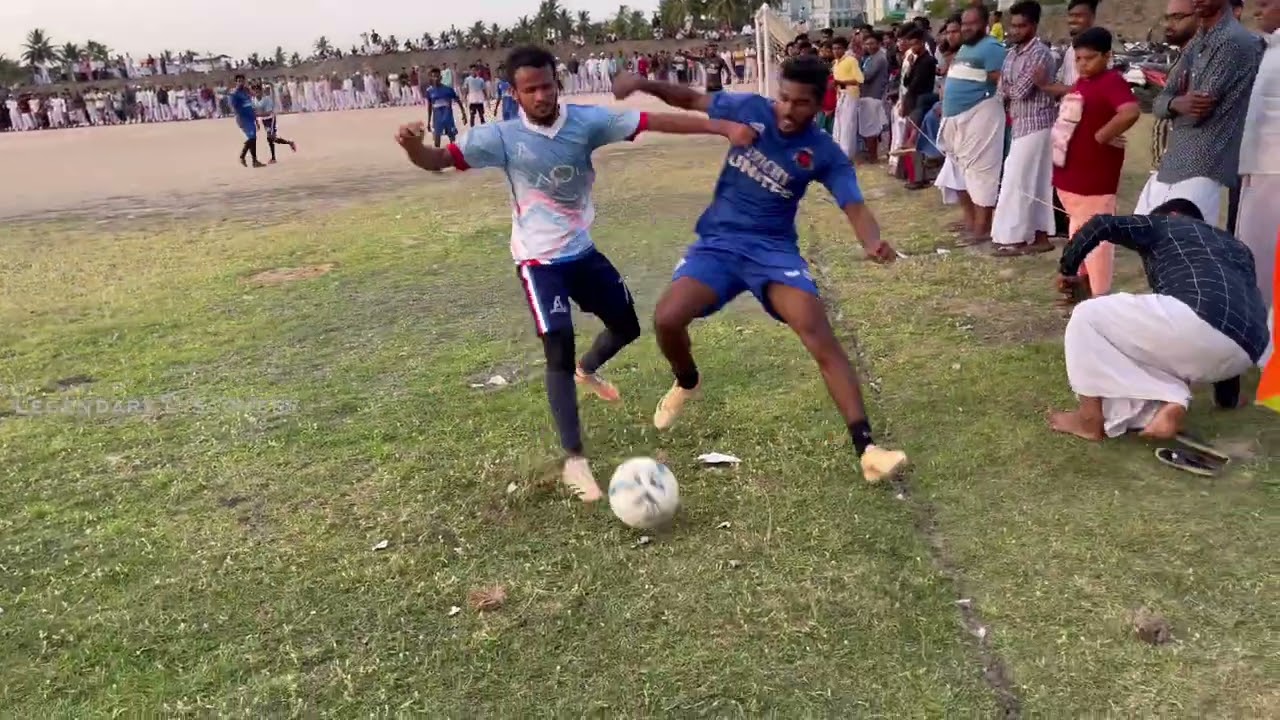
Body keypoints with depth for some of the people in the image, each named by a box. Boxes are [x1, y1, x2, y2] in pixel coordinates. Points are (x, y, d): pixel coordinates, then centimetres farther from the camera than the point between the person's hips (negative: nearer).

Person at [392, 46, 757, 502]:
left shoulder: (587, 120, -11)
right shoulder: (503, 137, -17)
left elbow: (655, 121, -15)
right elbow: (439, 161, -20)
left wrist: (722, 126, -21)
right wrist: (413, 146, -44)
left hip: (582, 249, 5)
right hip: (539, 258, -5)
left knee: (627, 326, 16)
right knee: (558, 349, -16)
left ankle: (587, 371, 51)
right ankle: (574, 461, -7)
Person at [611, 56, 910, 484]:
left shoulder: (826, 154, -6)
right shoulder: (750, 110, -3)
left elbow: (855, 207, -14)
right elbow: (692, 100, 10)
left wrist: (872, 242, -37)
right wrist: (646, 85, -7)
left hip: (774, 248, -1)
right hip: (719, 241, 1)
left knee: (819, 334, -22)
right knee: (667, 319, -21)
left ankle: (865, 449, -20)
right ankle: (686, 383, 16)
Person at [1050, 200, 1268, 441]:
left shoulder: (1163, 225, 22)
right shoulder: (1236, 247, 38)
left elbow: (1100, 225, 5)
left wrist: (1067, 269, 21)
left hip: (1198, 319, -7)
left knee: (1088, 315, 11)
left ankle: (1091, 419, 9)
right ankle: (1171, 402, 1)